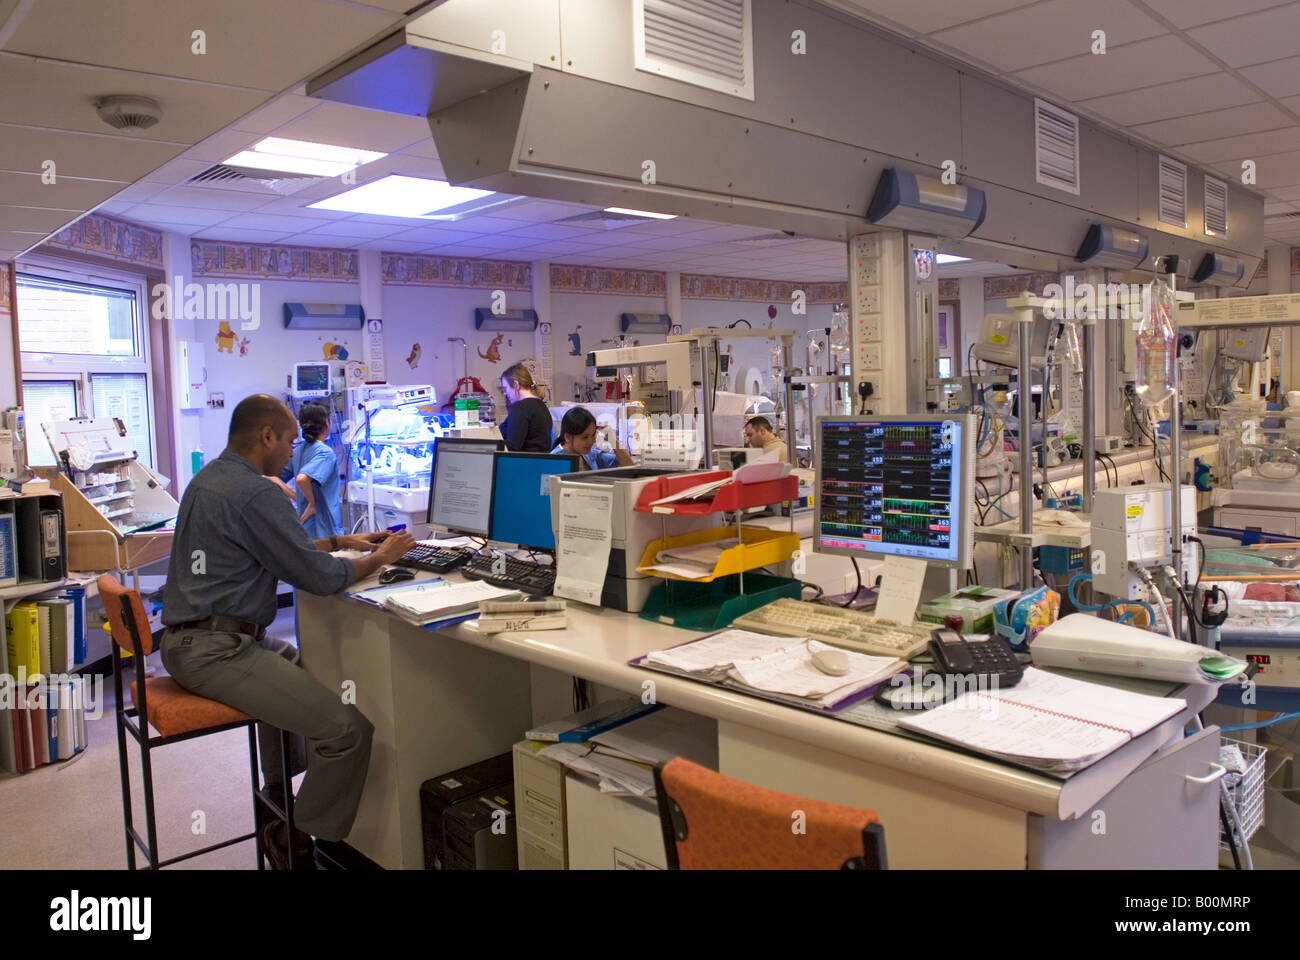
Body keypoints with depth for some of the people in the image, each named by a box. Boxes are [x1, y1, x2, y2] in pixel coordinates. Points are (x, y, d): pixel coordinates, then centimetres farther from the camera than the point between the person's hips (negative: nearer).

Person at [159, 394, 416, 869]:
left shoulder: (209, 478, 14)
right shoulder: (254, 493, -18)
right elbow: (321, 577, -17)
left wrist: (340, 541, 22)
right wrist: (380, 558, 0)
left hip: (185, 637, 11)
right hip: (215, 650, -11)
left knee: (295, 661, 36)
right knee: (349, 727, -16)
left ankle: (278, 791, 40)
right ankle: (296, 842, 3)